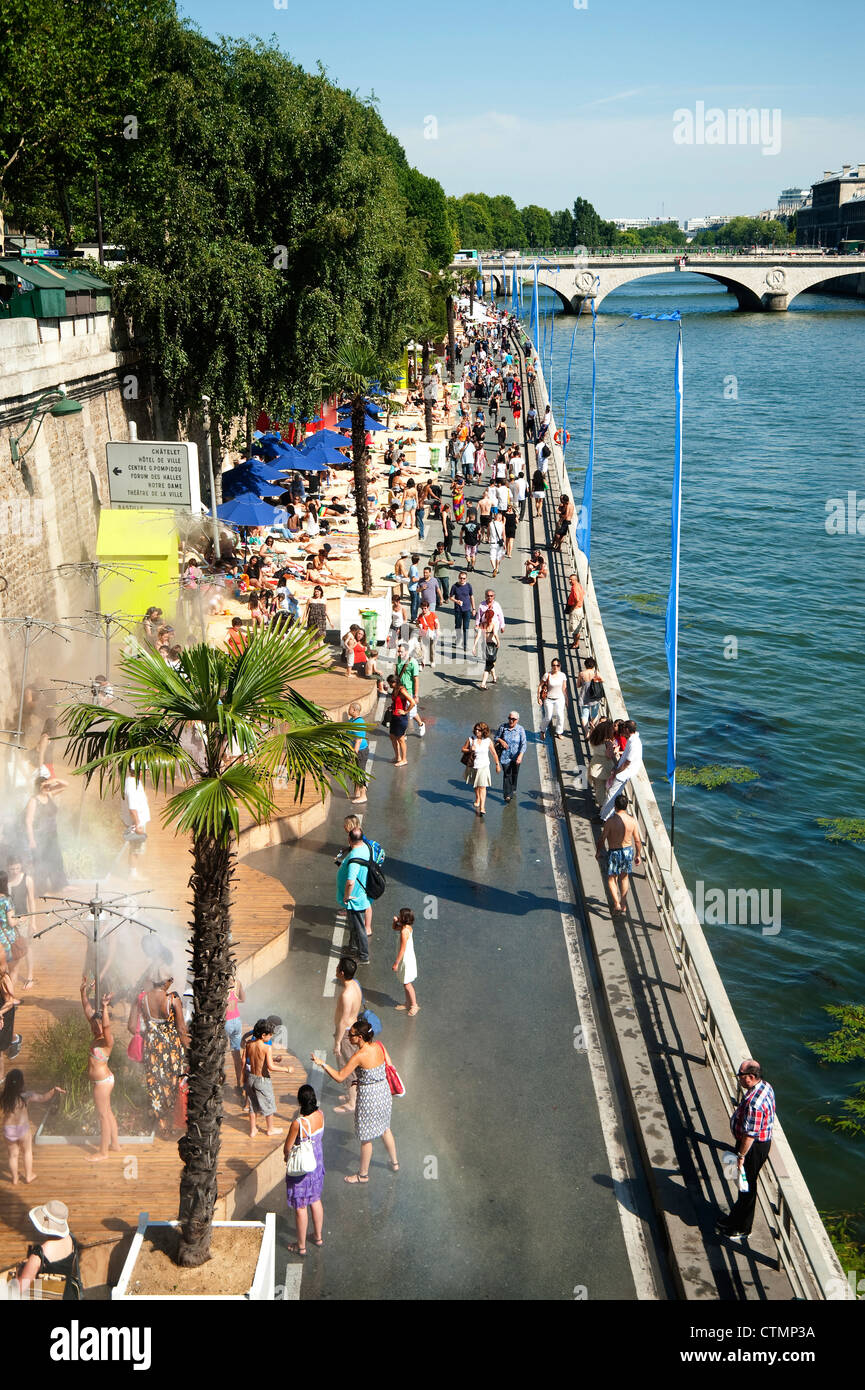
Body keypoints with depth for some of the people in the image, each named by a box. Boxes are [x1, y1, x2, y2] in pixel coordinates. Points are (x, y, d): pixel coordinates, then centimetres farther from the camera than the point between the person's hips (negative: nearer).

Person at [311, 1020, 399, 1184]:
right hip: (384, 1091, 7)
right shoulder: (379, 1046, -7)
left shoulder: (359, 1056, -27)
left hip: (368, 1096, -7)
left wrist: (322, 1064, -14)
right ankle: (394, 1163, 43)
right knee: (385, 1128, 27)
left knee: (366, 1137, 11)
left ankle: (363, 1174, 27)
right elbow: (389, 1067, 6)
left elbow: (339, 1077, -22)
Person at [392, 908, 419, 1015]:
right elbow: (394, 928, 20)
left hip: (406, 961, -9)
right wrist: (395, 921, -2)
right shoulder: (408, 927, 0)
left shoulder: (404, 931, -27)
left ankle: (414, 1005, 13)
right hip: (408, 958, 9)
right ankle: (408, 1003, 32)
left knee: (407, 984, 2)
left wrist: (396, 963, -17)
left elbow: (402, 949, -24)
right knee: (406, 983, 20)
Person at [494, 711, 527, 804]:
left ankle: (513, 789, 44)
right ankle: (507, 795, -5)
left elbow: (524, 743, -14)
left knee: (515, 773, 18)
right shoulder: (502, 727, -6)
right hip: (505, 755, 0)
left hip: (516, 756, 1)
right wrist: (500, 741, -16)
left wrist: (520, 755, -25)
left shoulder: (520, 729, -11)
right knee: (507, 774, -7)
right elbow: (495, 738, 7)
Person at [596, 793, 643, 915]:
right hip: (628, 850, 4)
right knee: (624, 877, 22)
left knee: (611, 879, 10)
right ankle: (623, 904, 30)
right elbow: (637, 841, -2)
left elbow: (602, 838, -11)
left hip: (613, 852, -4)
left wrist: (598, 851, 5)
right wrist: (638, 855, 12)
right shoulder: (632, 821, -8)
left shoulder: (611, 821, -19)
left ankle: (617, 904, -5)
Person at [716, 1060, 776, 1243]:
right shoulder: (765, 1086, -3)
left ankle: (742, 1229, 25)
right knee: (744, 1184, 24)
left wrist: (741, 1155, -18)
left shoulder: (753, 1103, -34)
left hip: (753, 1147, -10)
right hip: (763, 1141, 10)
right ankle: (735, 1219, 41)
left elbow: (749, 1134, -28)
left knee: (747, 1187, 8)